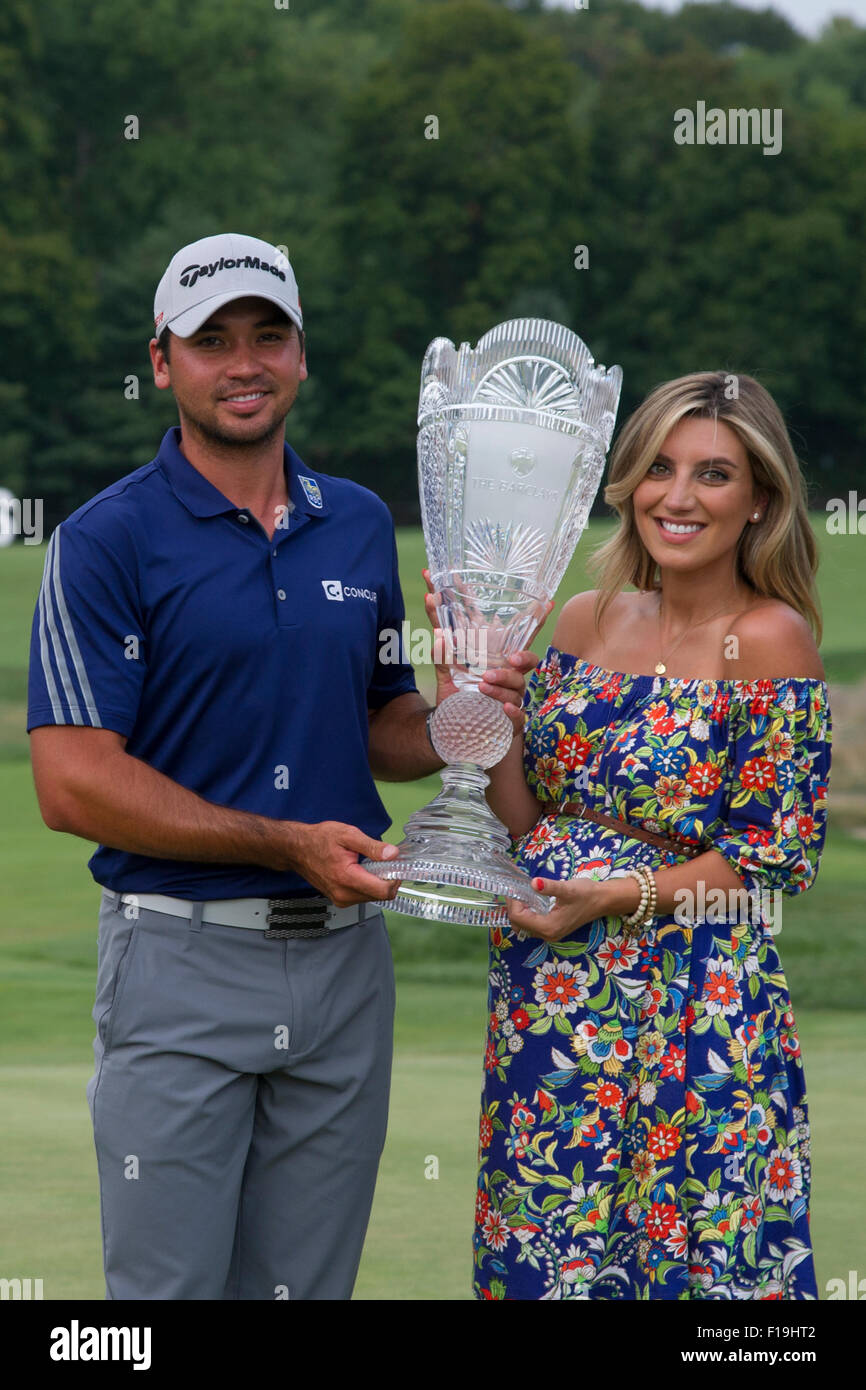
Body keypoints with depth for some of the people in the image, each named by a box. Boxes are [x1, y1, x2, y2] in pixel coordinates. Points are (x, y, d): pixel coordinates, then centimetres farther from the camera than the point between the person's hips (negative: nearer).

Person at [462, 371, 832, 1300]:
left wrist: (612, 896, -16)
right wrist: (492, 718, -7)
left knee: (687, 1257, 1)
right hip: (546, 992, 6)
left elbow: (780, 854, -11)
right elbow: (527, 816, 11)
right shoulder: (587, 619, 7)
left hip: (690, 1006, -6)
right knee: (544, 1248, 11)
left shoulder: (770, 640, -10)